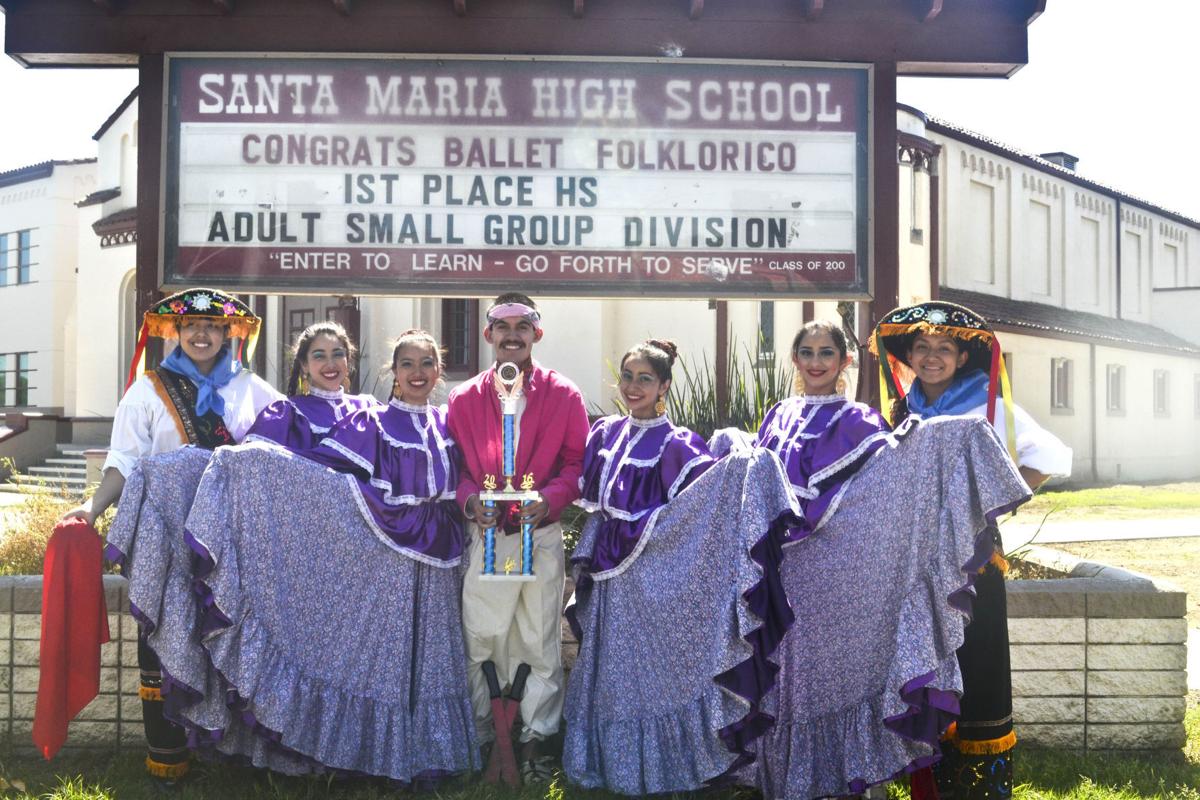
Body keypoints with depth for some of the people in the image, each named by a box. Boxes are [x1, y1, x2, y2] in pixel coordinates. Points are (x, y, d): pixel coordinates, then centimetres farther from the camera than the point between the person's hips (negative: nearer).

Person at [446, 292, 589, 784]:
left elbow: (576, 462, -1)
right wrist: (470, 500, -15)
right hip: (484, 536, 1)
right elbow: (455, 465, 4)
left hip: (542, 536, 0)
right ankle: (478, 734, 25)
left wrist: (549, 499, -18)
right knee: (477, 641, 7)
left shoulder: (564, 396, 0)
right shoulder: (464, 399, 4)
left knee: (542, 645, 8)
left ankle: (535, 739, 23)